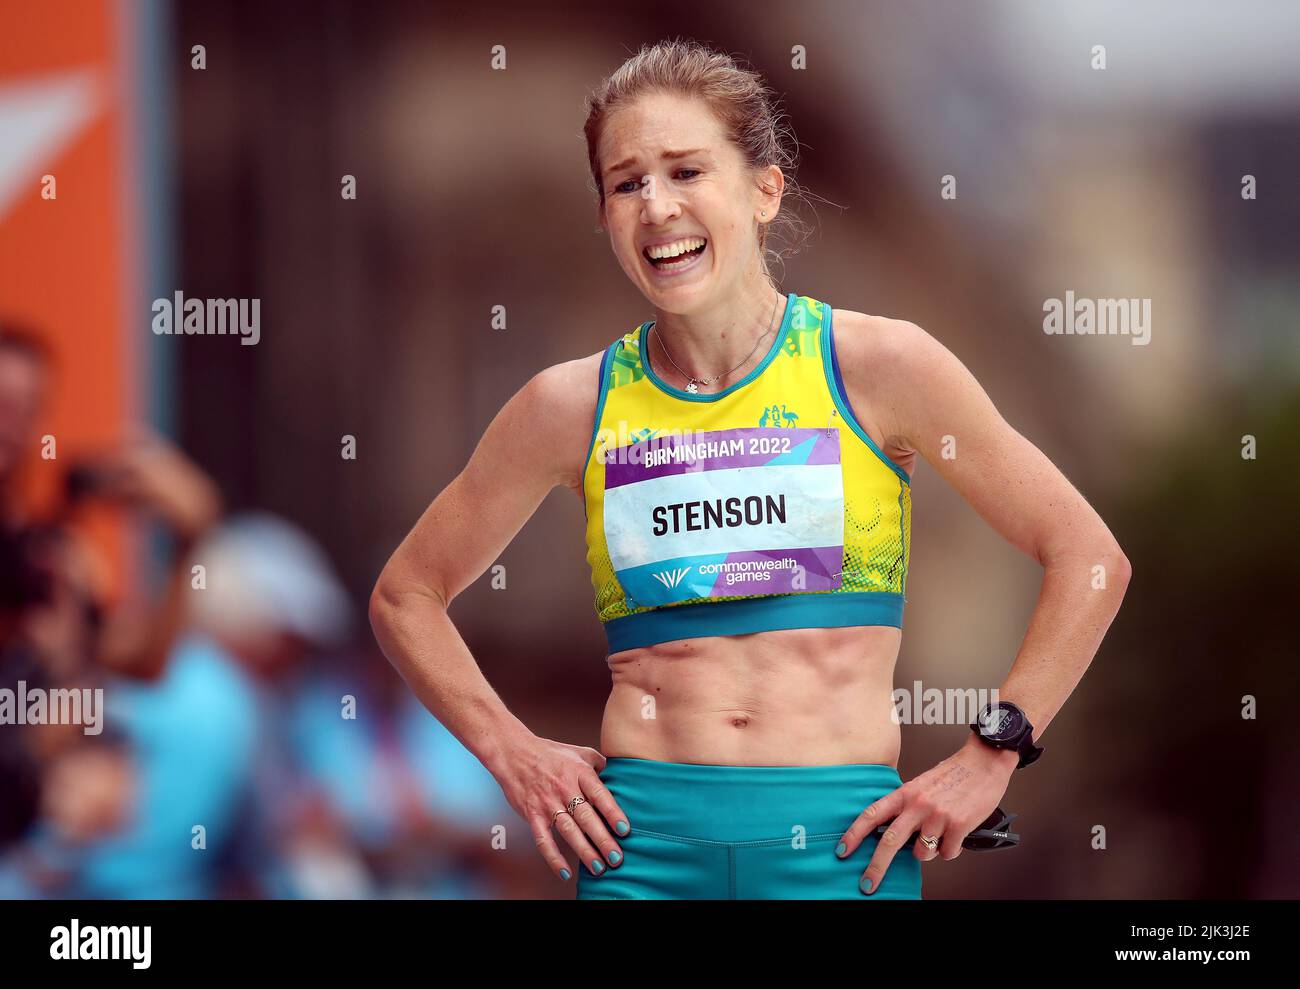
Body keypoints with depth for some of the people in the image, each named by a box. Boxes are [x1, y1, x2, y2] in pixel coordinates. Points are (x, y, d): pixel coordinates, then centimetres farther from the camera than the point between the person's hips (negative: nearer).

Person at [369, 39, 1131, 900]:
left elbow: (1090, 560, 4)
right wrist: (511, 753, 7)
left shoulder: (876, 367, 0)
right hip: (641, 842, 1)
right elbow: (406, 596, 18)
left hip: (840, 839, -1)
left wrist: (991, 756, -1)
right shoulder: (574, 406, 5)